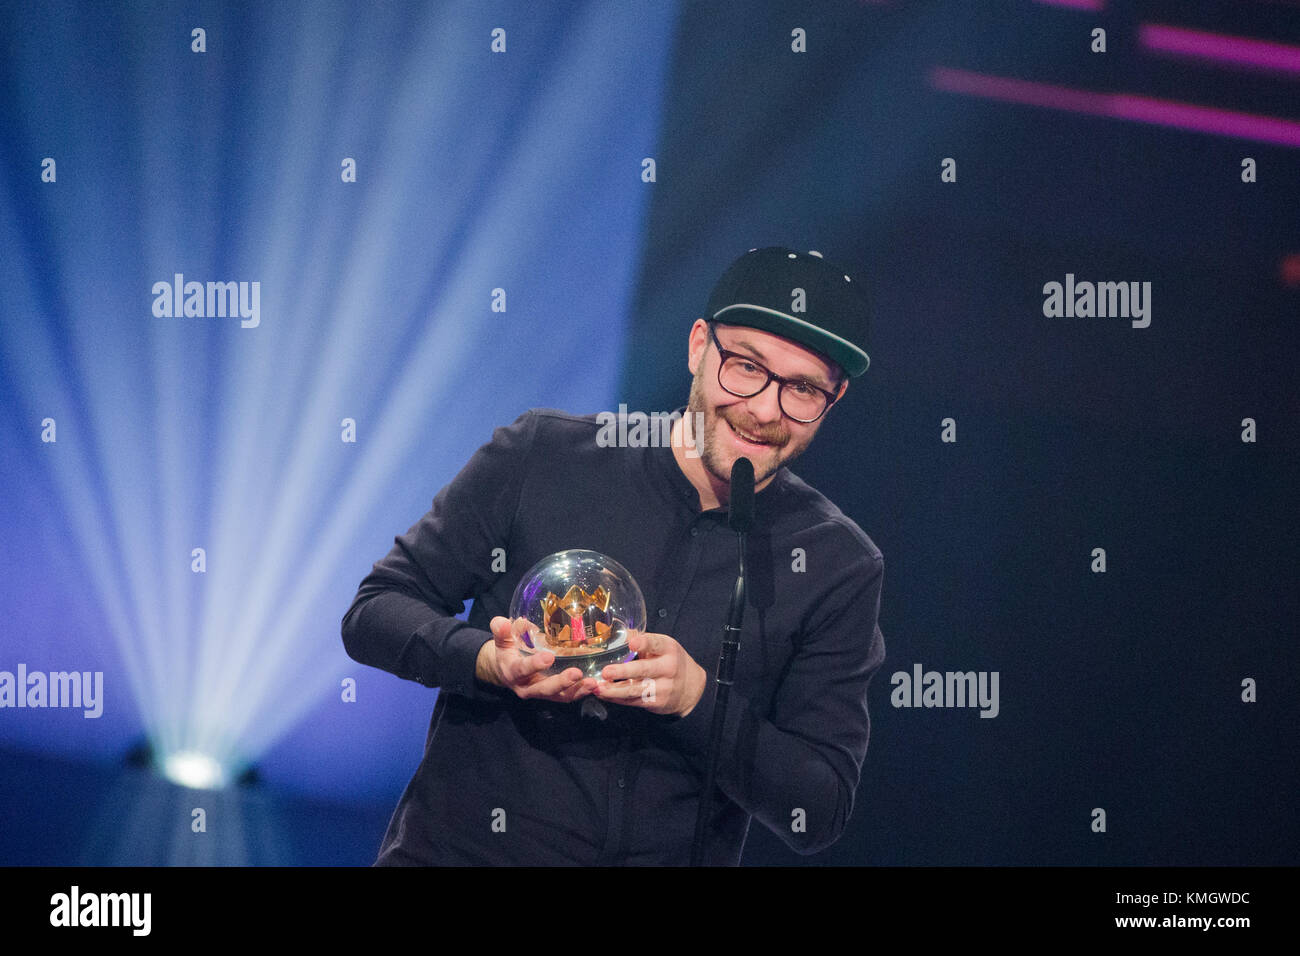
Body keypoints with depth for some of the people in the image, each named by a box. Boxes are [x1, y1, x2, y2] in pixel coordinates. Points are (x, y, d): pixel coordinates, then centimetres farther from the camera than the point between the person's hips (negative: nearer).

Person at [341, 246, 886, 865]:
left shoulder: (838, 568, 1)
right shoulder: (541, 455, 0)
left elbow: (820, 814, -2)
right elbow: (373, 615, 3)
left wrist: (697, 699, -17)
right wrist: (489, 660, -16)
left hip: (671, 857, 0)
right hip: (459, 847, 0)